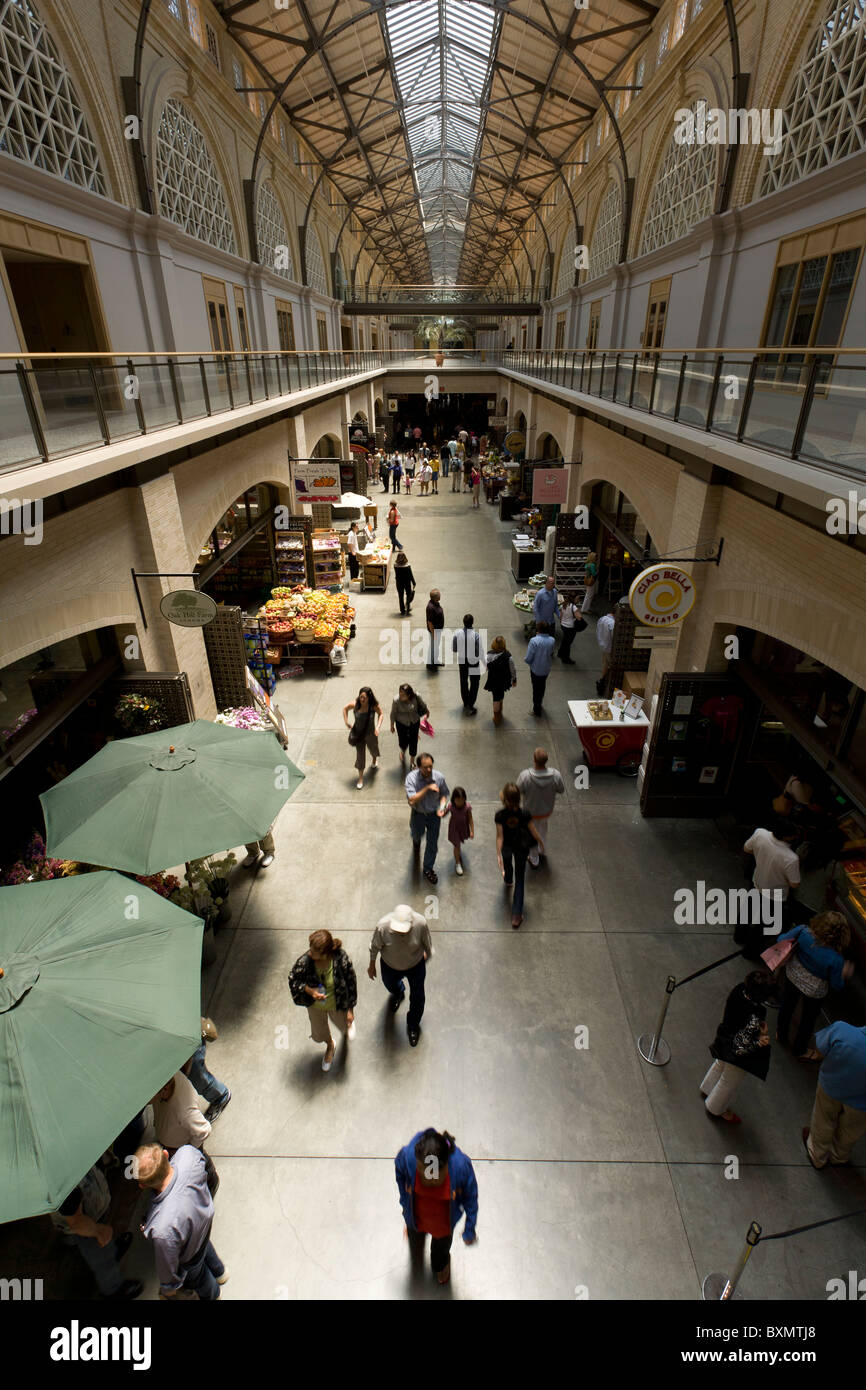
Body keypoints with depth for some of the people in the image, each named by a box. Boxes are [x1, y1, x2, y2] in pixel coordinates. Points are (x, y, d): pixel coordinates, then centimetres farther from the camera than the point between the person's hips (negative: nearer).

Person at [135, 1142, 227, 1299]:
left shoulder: (164, 1230, -47)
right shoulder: (188, 1153, -39)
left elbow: (169, 1270, -26)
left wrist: (168, 1290, -5)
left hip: (188, 1259, -4)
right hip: (206, 1221, 4)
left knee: (196, 1277, 32)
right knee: (205, 1246, 39)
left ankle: (211, 1295, 64)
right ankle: (219, 1272, 69)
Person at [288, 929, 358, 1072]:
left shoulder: (341, 960, -35)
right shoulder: (304, 961, -33)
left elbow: (351, 983, -18)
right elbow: (293, 979, -12)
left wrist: (350, 1009, -8)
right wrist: (309, 990, -30)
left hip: (337, 1005, -1)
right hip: (315, 1006, 1)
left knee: (344, 1026, 25)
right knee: (319, 1035, 25)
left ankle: (348, 1024, 65)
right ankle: (330, 1046, 63)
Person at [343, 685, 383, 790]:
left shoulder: (374, 706, -24)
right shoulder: (355, 704, -22)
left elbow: (381, 714, -6)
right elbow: (345, 708, -2)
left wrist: (378, 727, -18)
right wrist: (346, 722, -6)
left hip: (370, 733, 0)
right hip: (358, 734, 0)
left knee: (373, 750, 27)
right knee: (360, 755, 7)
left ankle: (375, 759, 64)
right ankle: (360, 777, 25)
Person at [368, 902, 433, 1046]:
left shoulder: (420, 923, -37)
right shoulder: (382, 925, -39)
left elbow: (427, 943, -13)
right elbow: (375, 946, -16)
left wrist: (427, 955, 6)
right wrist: (372, 965, 0)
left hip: (416, 966, -1)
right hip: (390, 967, 1)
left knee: (417, 998, 18)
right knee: (390, 985, 33)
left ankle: (413, 1025, 51)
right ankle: (398, 994, 72)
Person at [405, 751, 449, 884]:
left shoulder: (439, 777, -21)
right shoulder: (411, 778, -28)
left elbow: (444, 794, -4)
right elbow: (412, 801, -34)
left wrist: (441, 807, -23)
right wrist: (427, 788, -40)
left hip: (434, 814, 1)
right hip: (418, 814, -1)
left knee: (432, 844, 11)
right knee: (417, 834, 27)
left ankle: (428, 869, 35)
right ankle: (416, 841, 67)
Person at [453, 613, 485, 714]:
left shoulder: (457, 634, -14)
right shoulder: (476, 635, -23)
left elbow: (453, 649, -4)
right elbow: (480, 652, -18)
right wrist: (485, 664, -3)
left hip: (462, 662, 3)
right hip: (473, 662, -3)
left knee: (463, 683, 21)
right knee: (474, 684, 12)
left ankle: (465, 703, 37)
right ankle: (470, 706, 10)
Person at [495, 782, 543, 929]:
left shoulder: (500, 816, -28)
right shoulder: (525, 814, -26)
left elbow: (500, 837, -24)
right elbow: (533, 831, -13)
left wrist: (498, 856, -18)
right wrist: (540, 842, 7)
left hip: (506, 846, 1)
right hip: (521, 848, -1)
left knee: (507, 862, 36)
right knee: (520, 879, 11)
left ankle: (508, 881, 69)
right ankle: (516, 915, 11)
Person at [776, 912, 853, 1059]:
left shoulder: (803, 932, -31)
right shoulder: (836, 960, -36)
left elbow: (782, 939, -13)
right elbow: (837, 985, -19)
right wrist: (845, 974, 0)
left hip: (793, 975, 3)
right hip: (814, 990, -3)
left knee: (788, 1004, 31)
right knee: (808, 1019, 26)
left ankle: (781, 1034, 56)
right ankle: (800, 1051, 50)